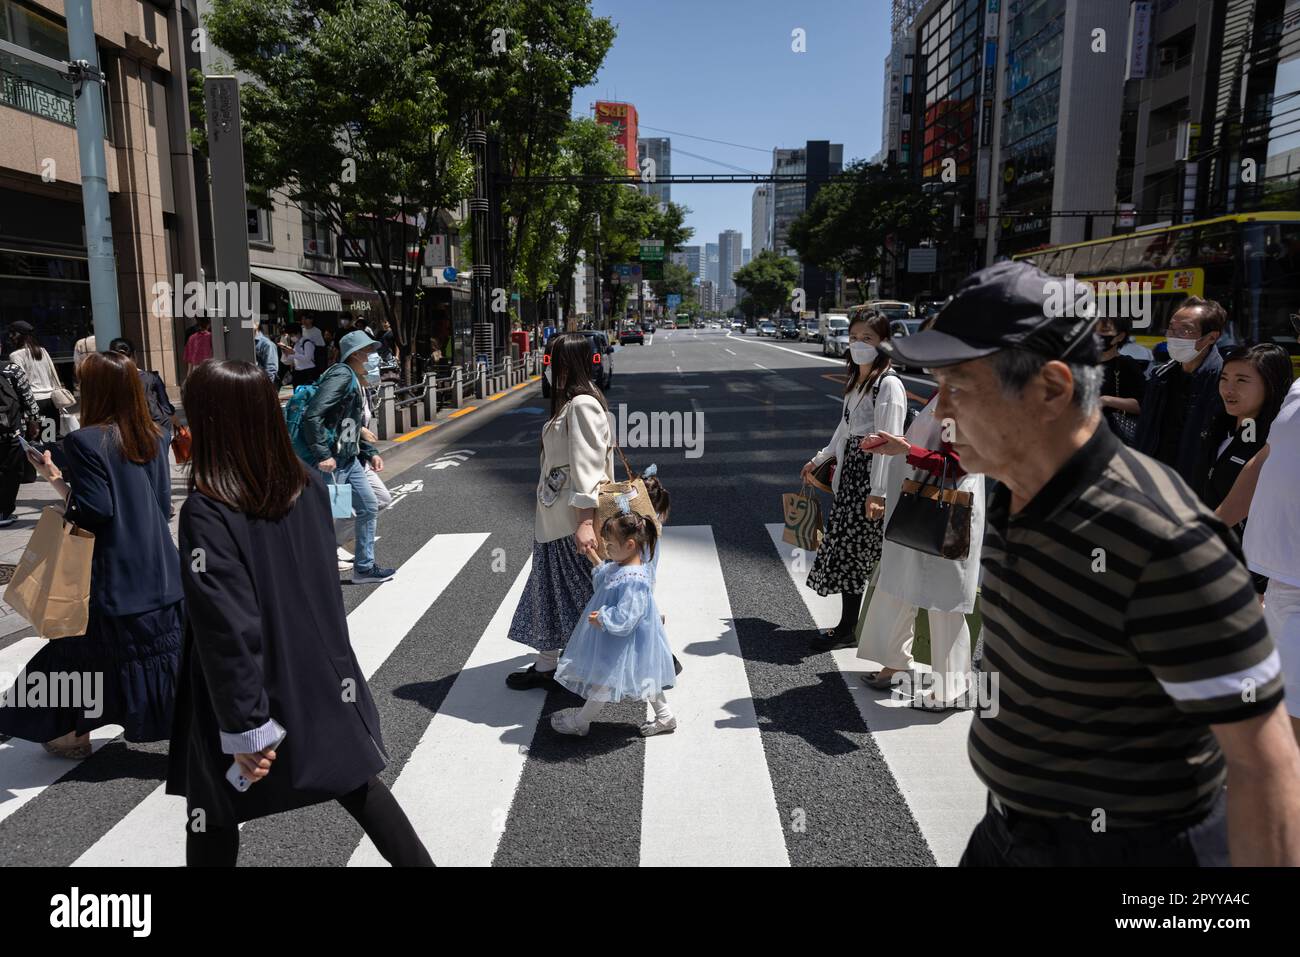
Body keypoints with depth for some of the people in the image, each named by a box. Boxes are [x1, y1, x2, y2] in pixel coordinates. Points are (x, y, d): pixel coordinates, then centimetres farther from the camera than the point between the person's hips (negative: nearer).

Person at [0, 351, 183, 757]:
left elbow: (94, 511, -18)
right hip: (160, 570, 5)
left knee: (84, 647, 15)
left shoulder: (86, 441, -15)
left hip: (115, 575, -5)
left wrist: (55, 478, -7)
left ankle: (74, 733, 32)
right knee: (168, 653, 10)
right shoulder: (153, 438, 4)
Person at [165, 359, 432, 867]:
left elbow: (227, 628, -23)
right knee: (356, 783, 20)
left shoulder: (205, 512, -22)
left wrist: (244, 726, -17)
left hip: (255, 692, -5)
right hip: (322, 673, 5)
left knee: (215, 816, 17)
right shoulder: (309, 484, -4)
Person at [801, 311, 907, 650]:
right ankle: (847, 625, 21)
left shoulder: (889, 384, -15)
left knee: (850, 549, -3)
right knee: (847, 546, 11)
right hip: (850, 469, 9)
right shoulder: (856, 381, 14)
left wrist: (878, 491, -22)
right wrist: (818, 459, 29)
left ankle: (846, 629, 10)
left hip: (870, 472, -9)